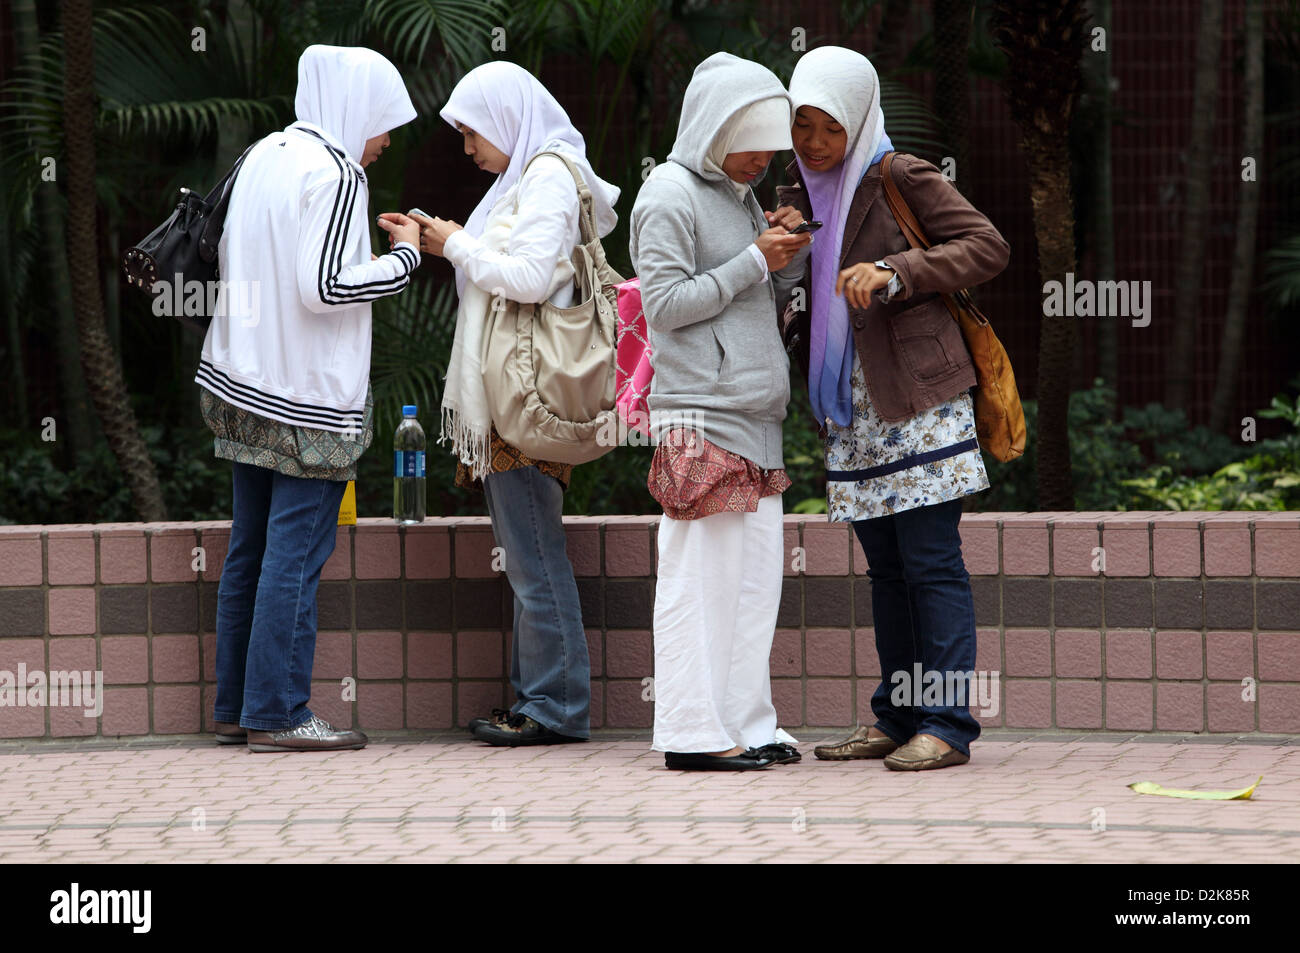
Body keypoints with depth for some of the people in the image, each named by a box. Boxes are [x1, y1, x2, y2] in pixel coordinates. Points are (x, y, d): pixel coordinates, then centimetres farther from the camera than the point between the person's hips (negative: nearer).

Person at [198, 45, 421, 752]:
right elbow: (325, 287, -21)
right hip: (308, 399, -9)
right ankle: (276, 714, -4)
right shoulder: (333, 174, -15)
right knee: (295, 555, -5)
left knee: (251, 552, 12)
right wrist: (403, 255, -7)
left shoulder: (264, 155, 10)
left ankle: (235, 708, 17)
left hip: (244, 387, 9)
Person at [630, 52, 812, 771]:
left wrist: (785, 250, 8)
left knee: (756, 574, 7)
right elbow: (665, 304, -14)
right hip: (699, 419, -9)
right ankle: (694, 733, -6)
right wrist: (754, 261, -13)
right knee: (701, 574, -8)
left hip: (757, 416, 9)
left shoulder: (740, 194, 20)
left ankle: (744, 725, 12)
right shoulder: (670, 195, -7)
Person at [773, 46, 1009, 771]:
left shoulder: (902, 179, -5)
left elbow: (988, 247, -10)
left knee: (930, 561, -8)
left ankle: (946, 726, -8)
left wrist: (893, 272, -19)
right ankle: (898, 720, 13)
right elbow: (791, 300, 22)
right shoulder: (800, 194, 16)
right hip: (853, 409, 7)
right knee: (887, 569, 9)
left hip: (918, 399, -7)